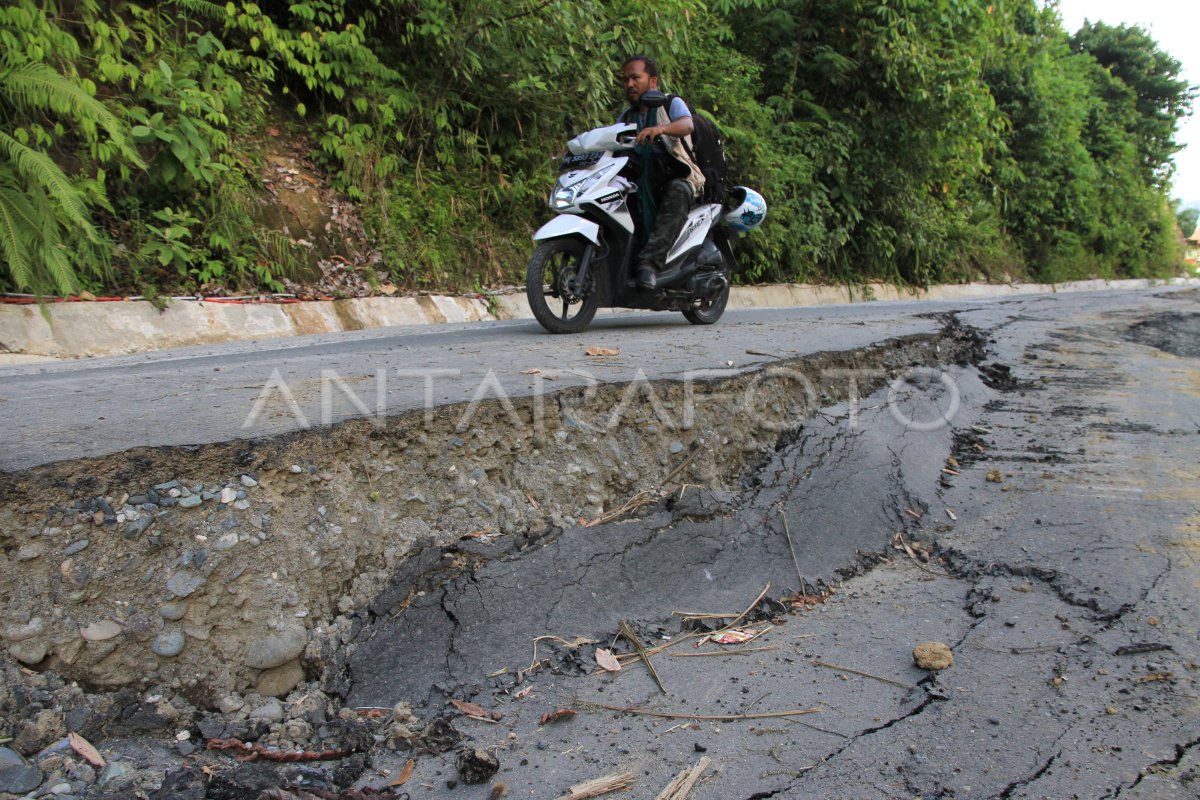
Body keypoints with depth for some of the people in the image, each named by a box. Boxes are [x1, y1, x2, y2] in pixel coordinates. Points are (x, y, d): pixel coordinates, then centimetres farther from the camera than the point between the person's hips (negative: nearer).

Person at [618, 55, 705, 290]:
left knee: (677, 192, -39)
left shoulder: (671, 103, 6)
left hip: (679, 178, -5)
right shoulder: (626, 118, 23)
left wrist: (661, 128, -39)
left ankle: (650, 261, -52)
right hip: (642, 183, 5)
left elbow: (687, 125, -17)